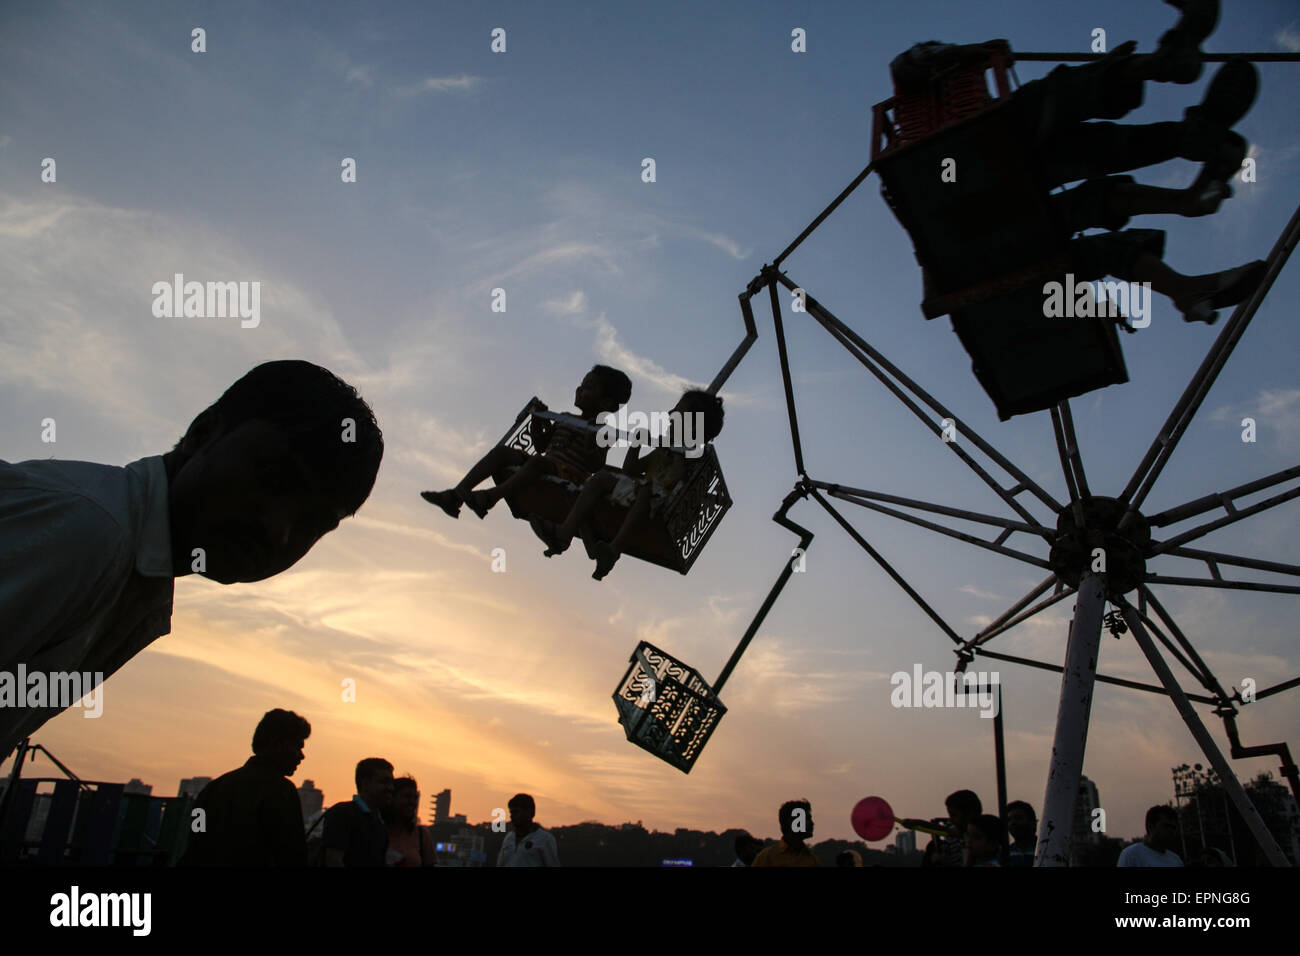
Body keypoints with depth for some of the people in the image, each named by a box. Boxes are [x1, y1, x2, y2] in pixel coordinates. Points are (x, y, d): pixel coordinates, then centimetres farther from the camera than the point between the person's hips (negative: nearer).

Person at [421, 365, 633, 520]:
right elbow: (542, 443, 26)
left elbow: (596, 466, -14)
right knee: (502, 450, -6)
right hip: (546, 469, 8)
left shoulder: (601, 430, -2)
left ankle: (489, 497, -48)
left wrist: (590, 443, -29)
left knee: (538, 461, -38)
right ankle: (456, 494, -17)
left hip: (571, 477, -8)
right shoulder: (565, 421, 22)